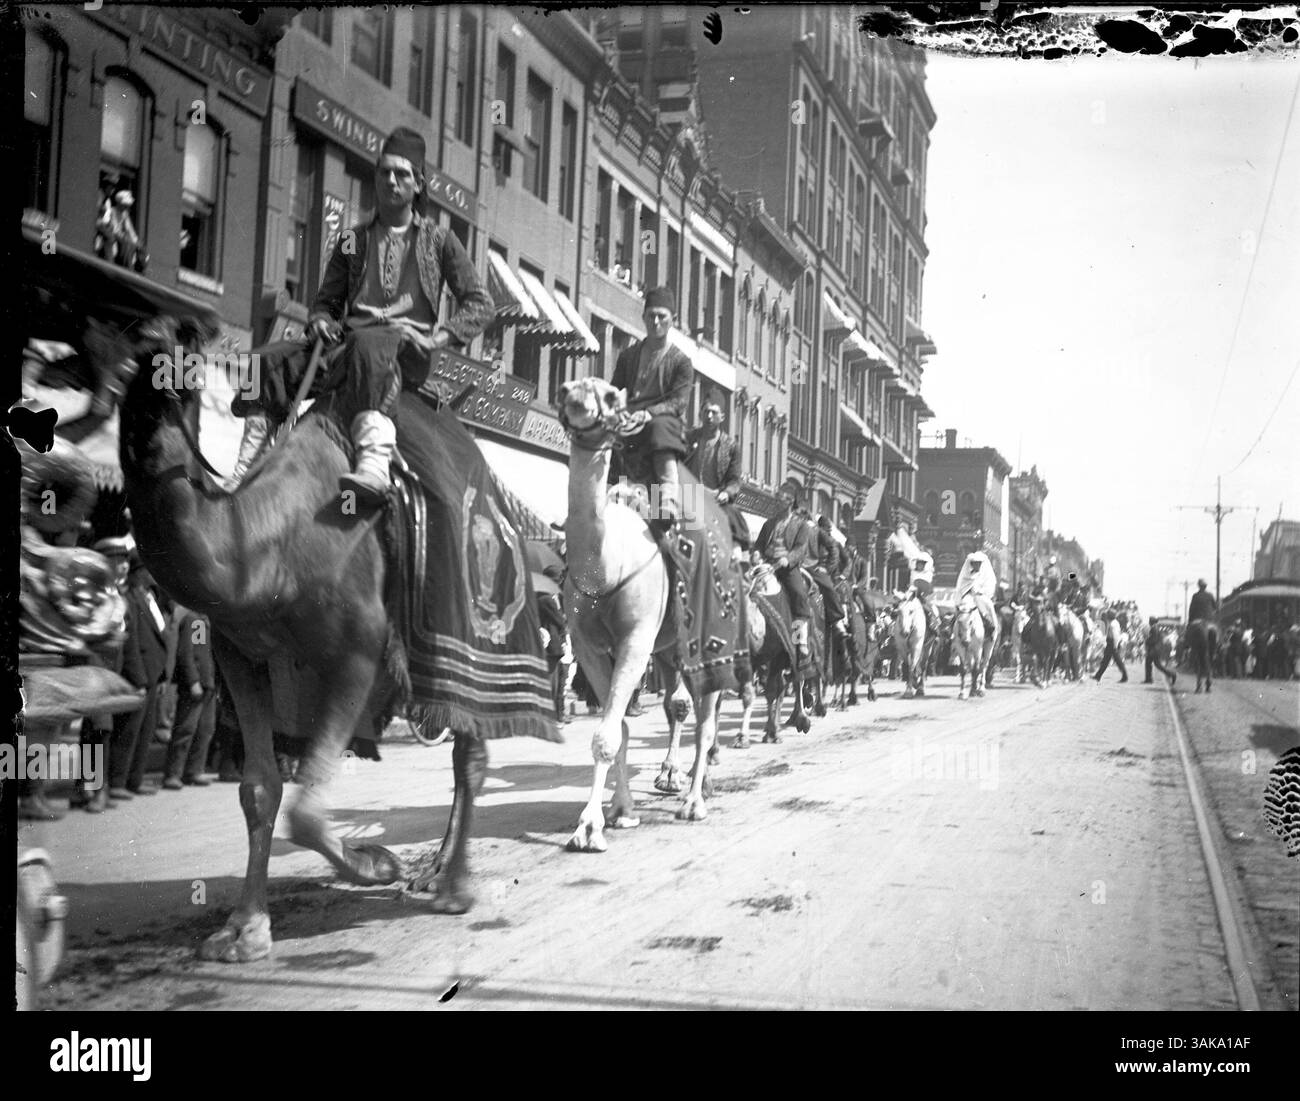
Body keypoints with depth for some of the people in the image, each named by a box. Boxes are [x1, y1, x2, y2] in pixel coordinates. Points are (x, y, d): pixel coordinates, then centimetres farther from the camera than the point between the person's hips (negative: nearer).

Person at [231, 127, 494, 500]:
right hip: (350, 340, 5)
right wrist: (320, 320, 1)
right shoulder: (352, 241, 23)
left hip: (409, 345, -4)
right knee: (270, 359, -20)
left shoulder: (438, 240, 14)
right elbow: (327, 301, 26)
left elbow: (479, 305, 9)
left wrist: (441, 336, -8)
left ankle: (374, 462, -61)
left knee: (369, 344, -42)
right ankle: (243, 474, -24)